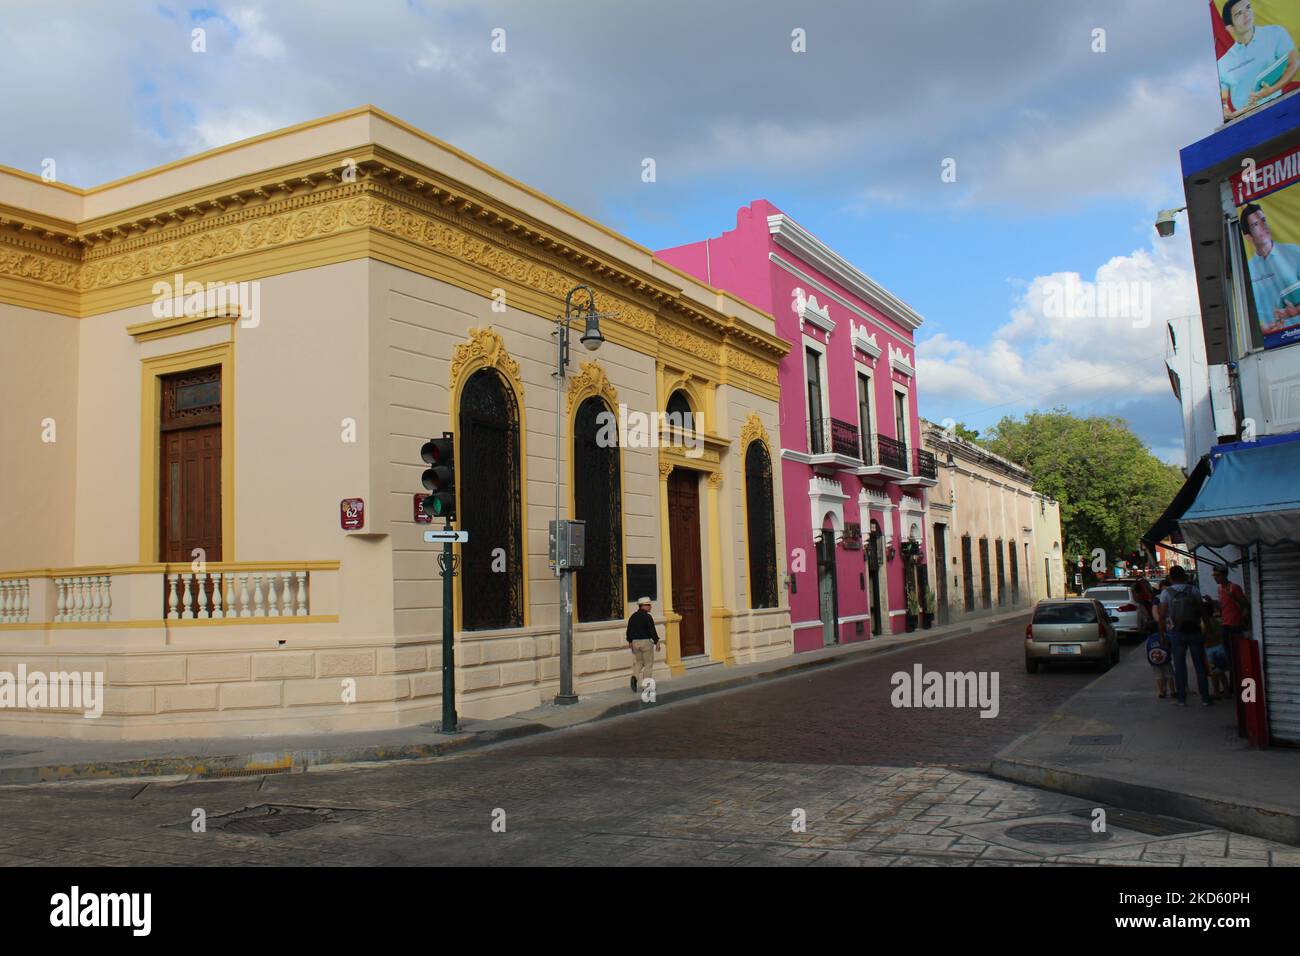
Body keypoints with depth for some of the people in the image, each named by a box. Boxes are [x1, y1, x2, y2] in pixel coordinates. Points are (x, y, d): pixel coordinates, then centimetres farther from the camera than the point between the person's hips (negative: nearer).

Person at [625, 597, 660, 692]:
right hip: (646, 642, -6)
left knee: (638, 662, 17)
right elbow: (652, 631, -16)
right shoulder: (647, 617, -14)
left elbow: (629, 630, 11)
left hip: (635, 642, 6)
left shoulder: (633, 617, 7)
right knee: (648, 663, 5)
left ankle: (634, 677, -8)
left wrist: (630, 642, 19)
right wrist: (656, 642, -9)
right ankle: (646, 684, 4)